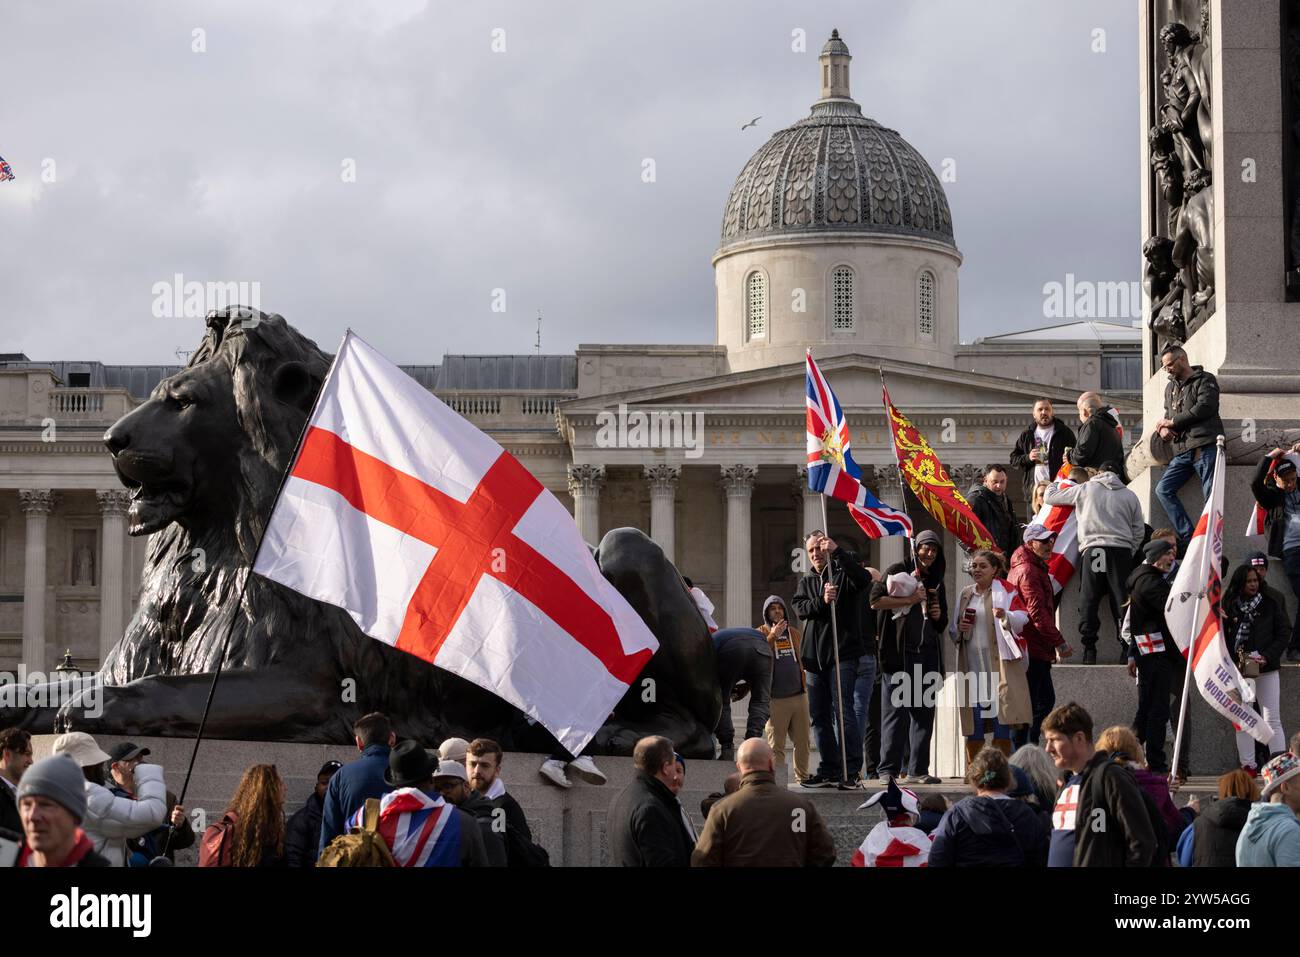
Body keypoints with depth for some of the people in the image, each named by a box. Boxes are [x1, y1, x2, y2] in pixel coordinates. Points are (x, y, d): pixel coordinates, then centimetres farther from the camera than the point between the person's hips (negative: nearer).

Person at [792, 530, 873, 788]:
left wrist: (837, 552, -22)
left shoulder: (843, 575, 5)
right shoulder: (806, 582, 19)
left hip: (843, 653, -6)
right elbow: (800, 607, 1)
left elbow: (864, 579, -18)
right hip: (815, 656, 6)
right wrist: (822, 601, -19)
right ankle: (829, 771, 15)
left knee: (843, 711, -14)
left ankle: (851, 771, -14)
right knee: (819, 716, 7)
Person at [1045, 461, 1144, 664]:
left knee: (1088, 601, 1)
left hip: (1092, 550, -1)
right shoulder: (1130, 496, 14)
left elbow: (1049, 497, 18)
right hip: (1121, 550, 1)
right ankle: (1127, 649, -5)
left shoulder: (1085, 489, 10)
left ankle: (1089, 650, -5)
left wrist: (1051, 486, 40)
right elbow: (1139, 531, 13)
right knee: (1122, 600, 1)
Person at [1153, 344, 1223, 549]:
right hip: (1182, 451, 8)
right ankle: (1188, 537, -9)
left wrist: (1171, 422, -6)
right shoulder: (1171, 387, 25)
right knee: (1163, 489, -6)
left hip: (1204, 446, -7)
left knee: (1212, 496, -11)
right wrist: (1164, 428, 2)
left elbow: (1204, 408, -12)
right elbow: (1168, 415, 28)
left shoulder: (1205, 380, 3)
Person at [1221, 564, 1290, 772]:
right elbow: (1221, 638, 3)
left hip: (1267, 670, -1)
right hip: (1238, 671, 1)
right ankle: (1248, 766, 8)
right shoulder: (1229, 607, 4)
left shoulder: (1270, 605, 4)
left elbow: (1284, 633, 3)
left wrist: (1267, 656, -9)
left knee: (1272, 720, -4)